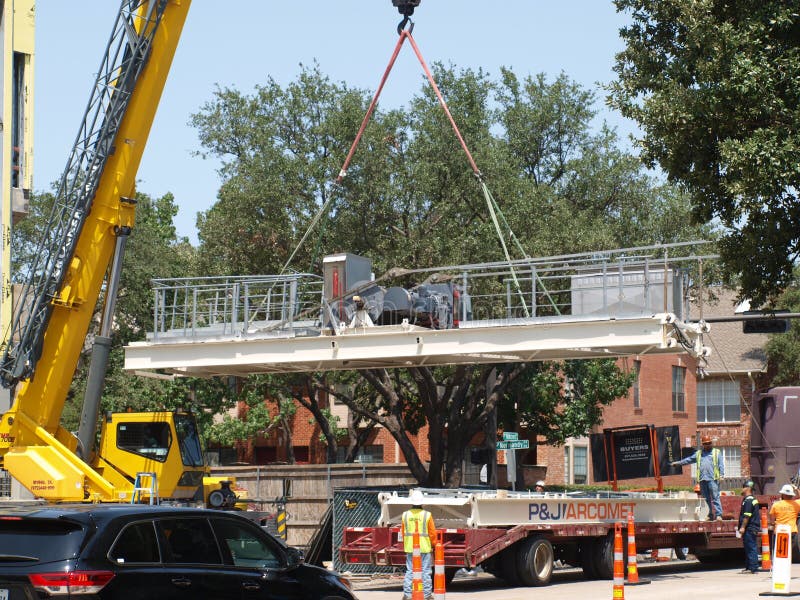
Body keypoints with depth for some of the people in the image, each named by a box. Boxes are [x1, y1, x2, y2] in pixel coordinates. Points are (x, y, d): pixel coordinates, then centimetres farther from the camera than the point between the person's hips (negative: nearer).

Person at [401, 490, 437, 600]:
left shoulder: (405, 515, 0)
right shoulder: (427, 515, -8)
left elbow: (403, 532, 8)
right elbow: (432, 532, -4)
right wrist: (433, 544, 11)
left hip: (410, 548, 2)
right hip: (425, 547, -2)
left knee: (410, 571, 7)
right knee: (425, 571, 5)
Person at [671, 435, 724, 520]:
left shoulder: (717, 452, 11)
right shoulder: (699, 454, 22)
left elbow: (721, 464, 4)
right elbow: (689, 459, 23)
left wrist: (721, 475, -8)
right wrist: (678, 463, 19)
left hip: (713, 479, -4)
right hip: (702, 479, 4)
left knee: (715, 497, -12)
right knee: (706, 499, 5)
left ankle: (718, 515, -16)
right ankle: (711, 515, 10)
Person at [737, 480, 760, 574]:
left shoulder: (748, 500, -15)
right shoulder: (753, 499, 18)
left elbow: (747, 516, -21)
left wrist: (743, 527, -20)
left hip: (749, 528, -10)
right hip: (753, 528, 10)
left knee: (751, 548, -9)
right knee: (751, 548, 15)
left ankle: (753, 568, -8)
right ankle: (748, 567, 21)